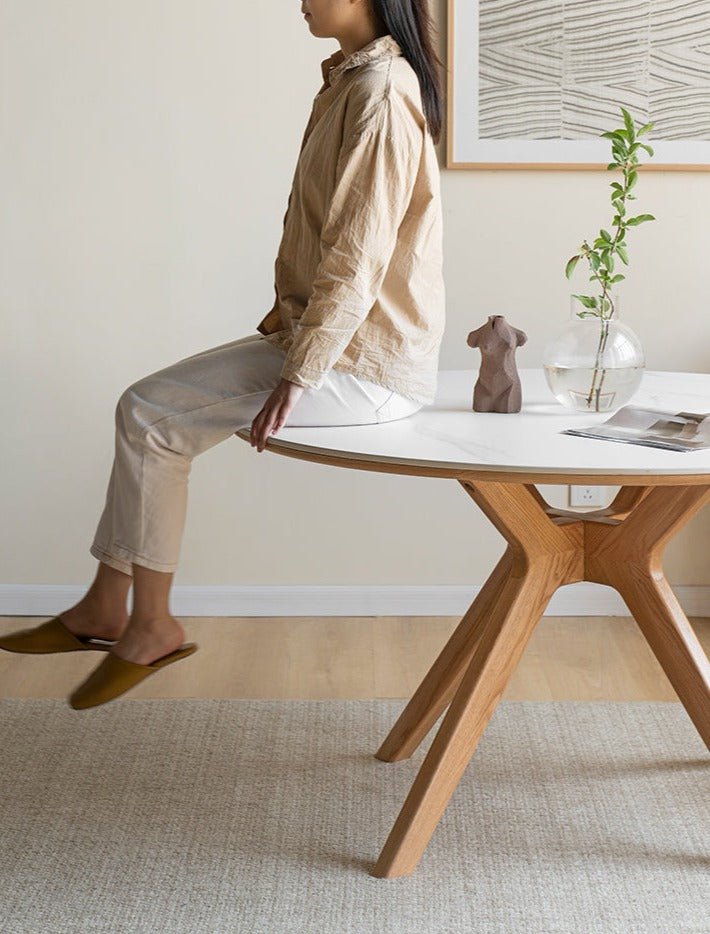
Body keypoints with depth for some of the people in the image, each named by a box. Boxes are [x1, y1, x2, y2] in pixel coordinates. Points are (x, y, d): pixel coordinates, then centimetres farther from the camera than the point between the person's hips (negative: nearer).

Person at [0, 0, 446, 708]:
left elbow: (358, 256, -22)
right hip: (318, 329, 10)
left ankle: (149, 625, 2)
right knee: (147, 403, 4)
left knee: (150, 415, -11)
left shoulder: (380, 92, -17)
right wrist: (285, 315, 12)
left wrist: (298, 376, -22)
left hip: (363, 363, -10)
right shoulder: (350, 78, 14)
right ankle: (105, 609, 8)